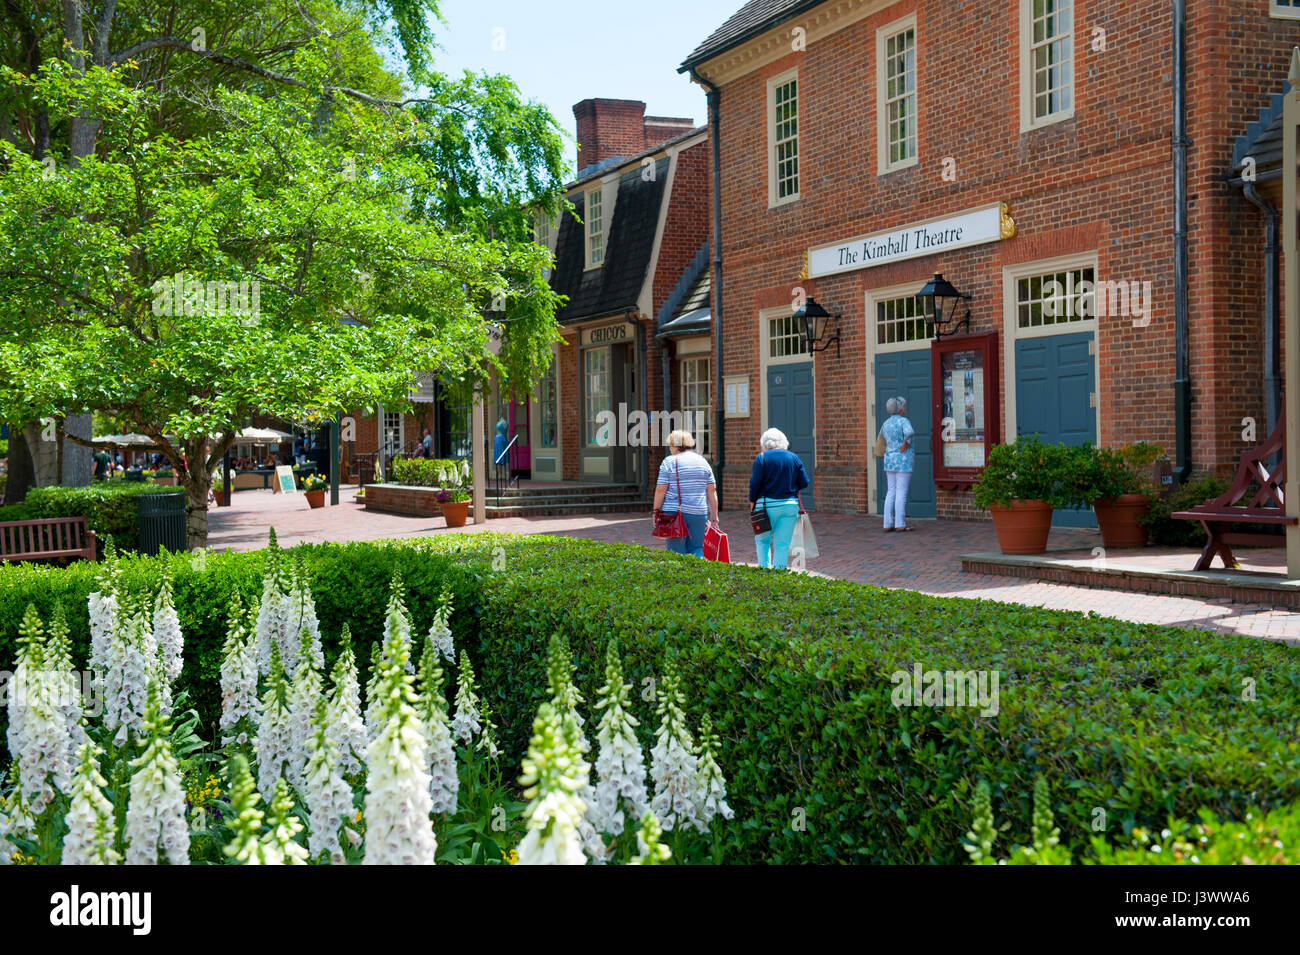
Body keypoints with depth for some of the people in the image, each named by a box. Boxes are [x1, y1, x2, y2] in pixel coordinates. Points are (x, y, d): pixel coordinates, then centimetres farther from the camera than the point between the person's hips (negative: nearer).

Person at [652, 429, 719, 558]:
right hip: (699, 513, 4)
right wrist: (714, 516, 12)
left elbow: (660, 490, -7)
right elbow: (712, 491, 9)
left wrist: (656, 511, 2)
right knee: (697, 549, 10)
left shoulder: (669, 462, -3)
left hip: (675, 512, -4)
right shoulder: (702, 461, 10)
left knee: (677, 552, 0)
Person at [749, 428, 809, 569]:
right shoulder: (794, 458, 6)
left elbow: (755, 483, -8)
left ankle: (764, 568, 4)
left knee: (762, 539, 14)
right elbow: (804, 483, 5)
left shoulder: (762, 457, -4)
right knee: (783, 544, 6)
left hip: (767, 505, -2)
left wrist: (752, 501, 3)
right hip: (790, 505, 2)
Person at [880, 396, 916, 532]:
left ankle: (888, 524, 6)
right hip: (903, 461, -7)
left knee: (891, 492, 9)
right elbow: (909, 432, -32)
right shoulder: (903, 421, -12)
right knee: (902, 493, -4)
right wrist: (905, 443, -16)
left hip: (890, 460, 7)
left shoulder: (886, 423, 10)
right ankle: (900, 524, -4)